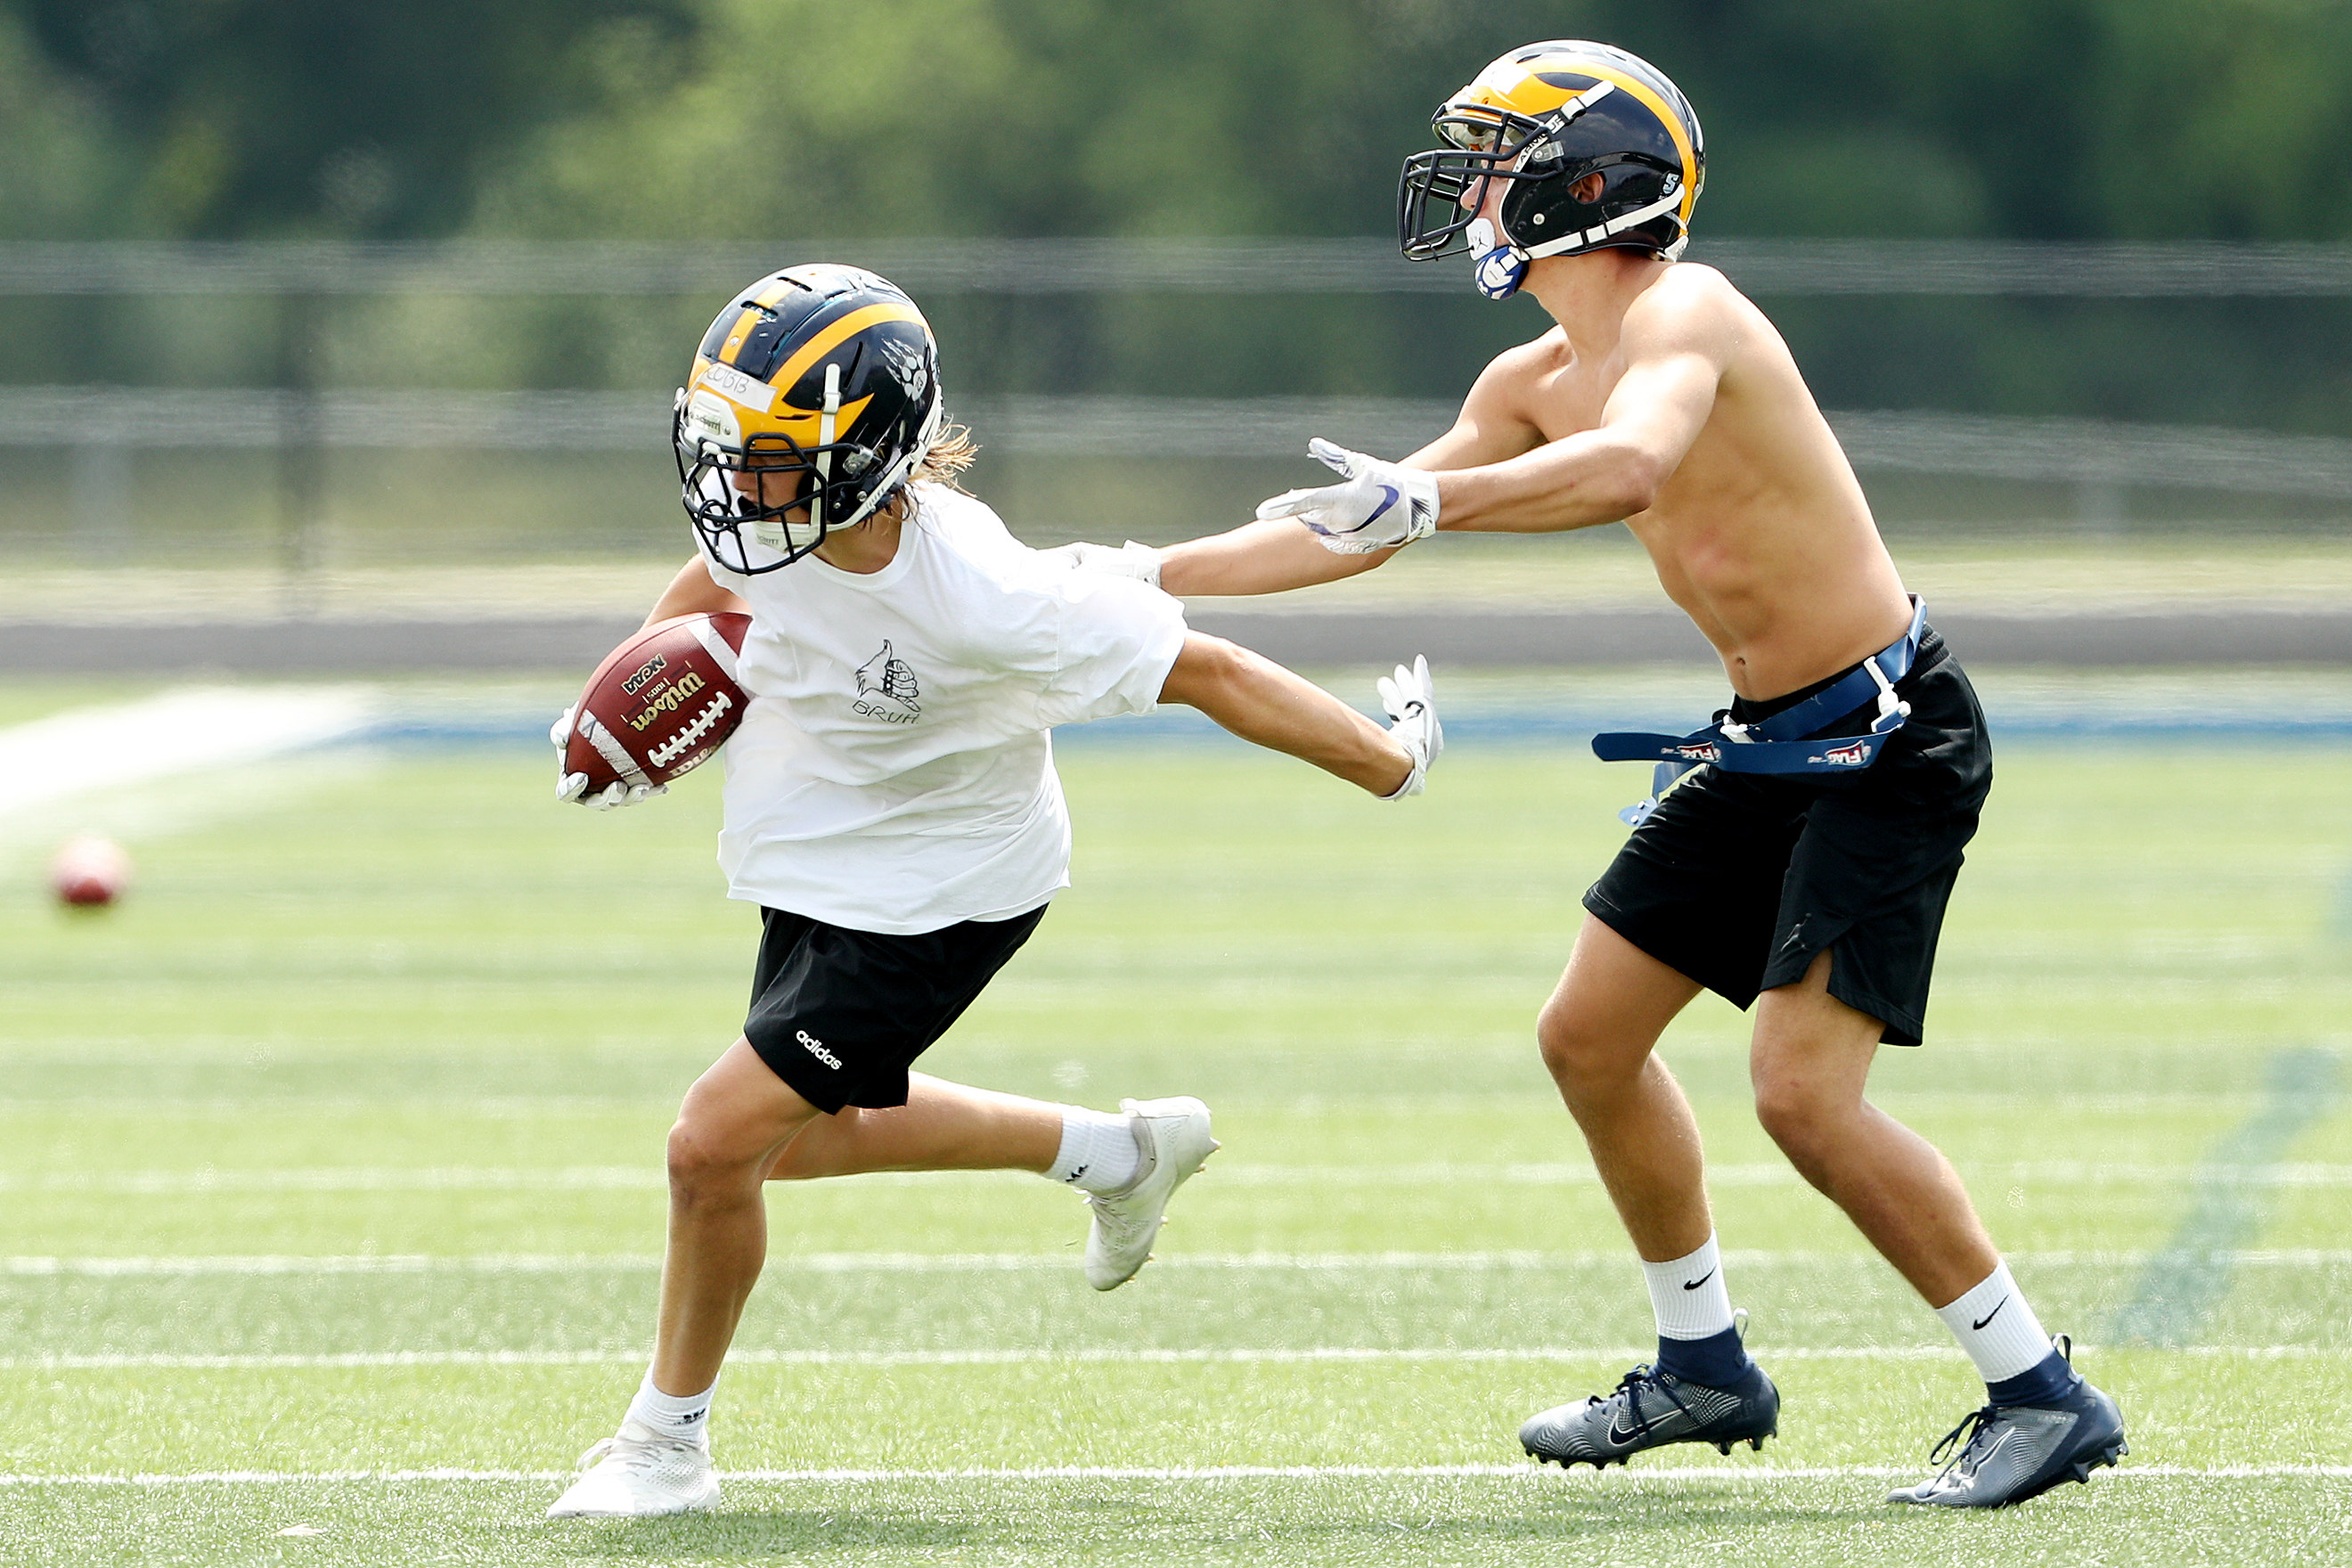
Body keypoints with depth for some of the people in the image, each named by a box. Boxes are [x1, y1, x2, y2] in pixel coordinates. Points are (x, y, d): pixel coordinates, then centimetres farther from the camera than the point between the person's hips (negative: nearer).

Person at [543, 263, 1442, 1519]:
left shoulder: (977, 599, -37)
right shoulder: (780, 513, -18)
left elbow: (1210, 674, -27)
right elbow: (716, 579, 10)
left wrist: (1388, 762, -19)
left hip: (933, 900, -8)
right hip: (815, 871, 8)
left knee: (717, 1141, -13)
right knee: (800, 1140, 25)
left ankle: (667, 1441, 9)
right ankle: (1117, 1151, 41)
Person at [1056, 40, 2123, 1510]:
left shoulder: (1682, 316, -20)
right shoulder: (1542, 384, 9)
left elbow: (1632, 464, -42)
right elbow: (1361, 530, 17)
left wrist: (1427, 500, -49)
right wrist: (1146, 574, 14)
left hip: (1893, 739, -10)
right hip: (1770, 739, 10)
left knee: (1805, 1091, -17)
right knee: (1590, 1038, 13)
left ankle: (2046, 1398, -7)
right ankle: (1707, 1369, 28)